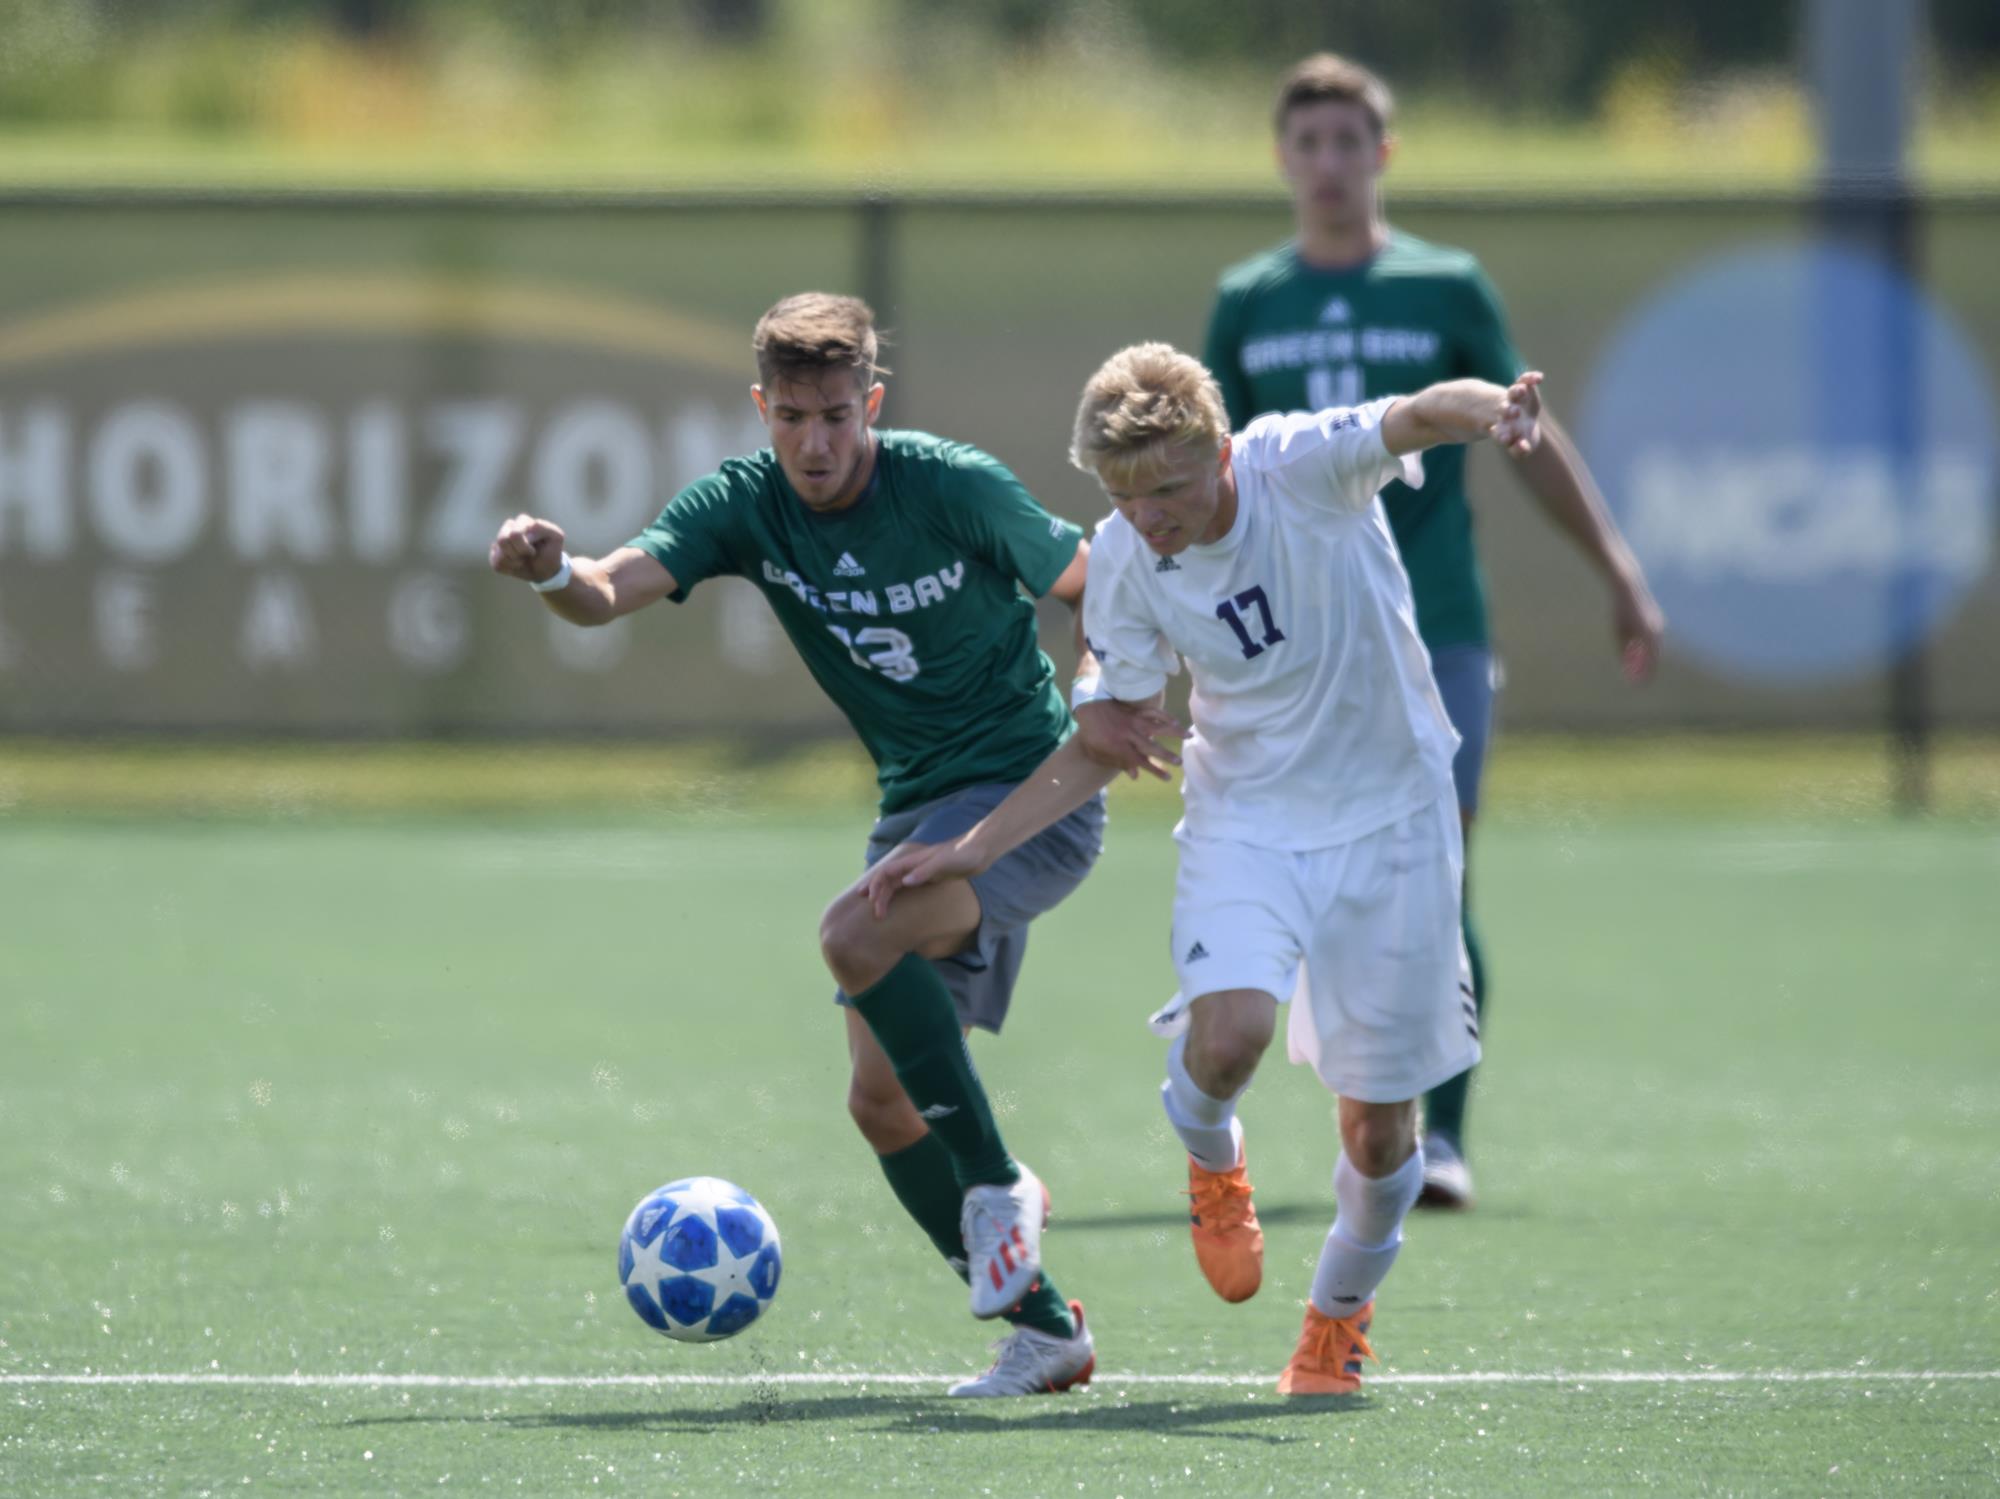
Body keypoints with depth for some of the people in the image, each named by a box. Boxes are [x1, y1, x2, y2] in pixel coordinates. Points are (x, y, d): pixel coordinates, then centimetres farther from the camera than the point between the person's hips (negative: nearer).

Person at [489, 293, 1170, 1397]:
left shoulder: (953, 486, -17)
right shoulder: (744, 503, -5)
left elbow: (1094, 592, -5)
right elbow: (610, 591, -20)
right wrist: (553, 573, -44)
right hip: (918, 805, 7)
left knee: (856, 935, -31)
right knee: (881, 1099, 2)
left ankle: (996, 1184, -14)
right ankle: (1043, 1325, 14)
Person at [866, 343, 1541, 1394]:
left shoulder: (1303, 465, -20)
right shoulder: (1123, 564, -10)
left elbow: (1414, 418, -39)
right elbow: (1104, 746, 2)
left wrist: (1487, 408, -63)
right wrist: (966, 853, -3)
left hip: (1391, 822, -1)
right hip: (1247, 822, 1)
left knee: (1379, 1131, 3)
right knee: (1228, 1033, -28)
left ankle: (1340, 1315, 34)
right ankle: (1212, 1162, 9)